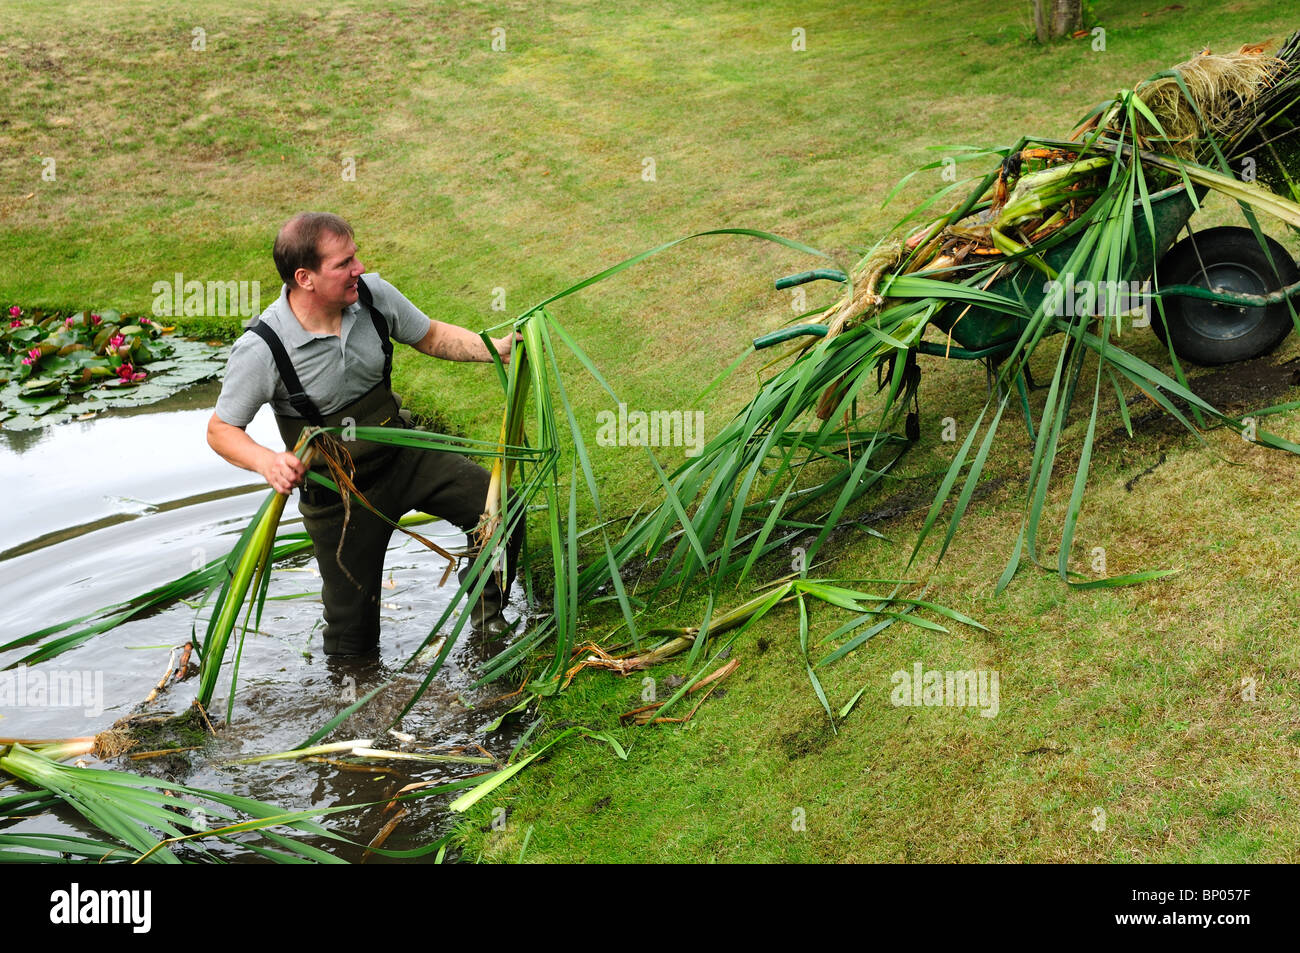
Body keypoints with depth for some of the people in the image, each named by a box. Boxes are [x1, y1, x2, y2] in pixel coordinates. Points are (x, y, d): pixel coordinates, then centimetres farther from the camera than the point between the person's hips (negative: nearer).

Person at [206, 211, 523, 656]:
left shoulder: (372, 295, -14)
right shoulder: (261, 349, -27)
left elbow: (431, 336, 5)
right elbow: (221, 429, -15)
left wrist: (493, 347, -12)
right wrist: (266, 460, -35)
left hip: (404, 456, 4)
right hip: (339, 497, -4)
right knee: (352, 621, 7)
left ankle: (488, 619, 20)